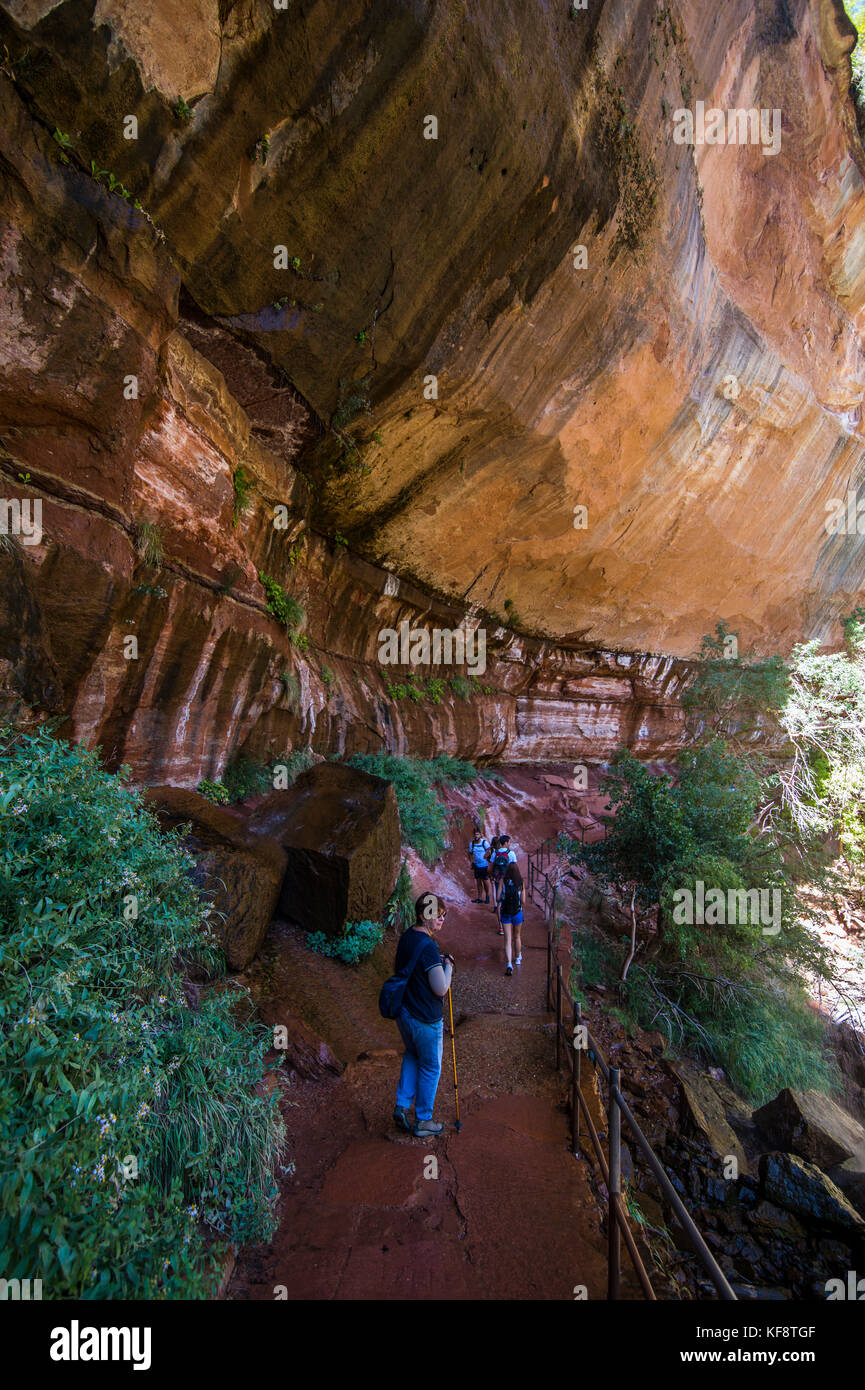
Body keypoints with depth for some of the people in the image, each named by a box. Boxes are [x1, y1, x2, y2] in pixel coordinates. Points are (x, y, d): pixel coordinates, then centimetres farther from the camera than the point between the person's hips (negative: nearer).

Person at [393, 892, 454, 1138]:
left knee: (412, 1055, 29)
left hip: (403, 1012, 8)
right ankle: (423, 1121, 28)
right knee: (430, 1068, 13)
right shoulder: (427, 947, -29)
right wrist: (448, 966, -9)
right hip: (425, 1019, -8)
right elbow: (441, 989, -27)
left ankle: (401, 1106, 31)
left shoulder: (406, 936, -1)